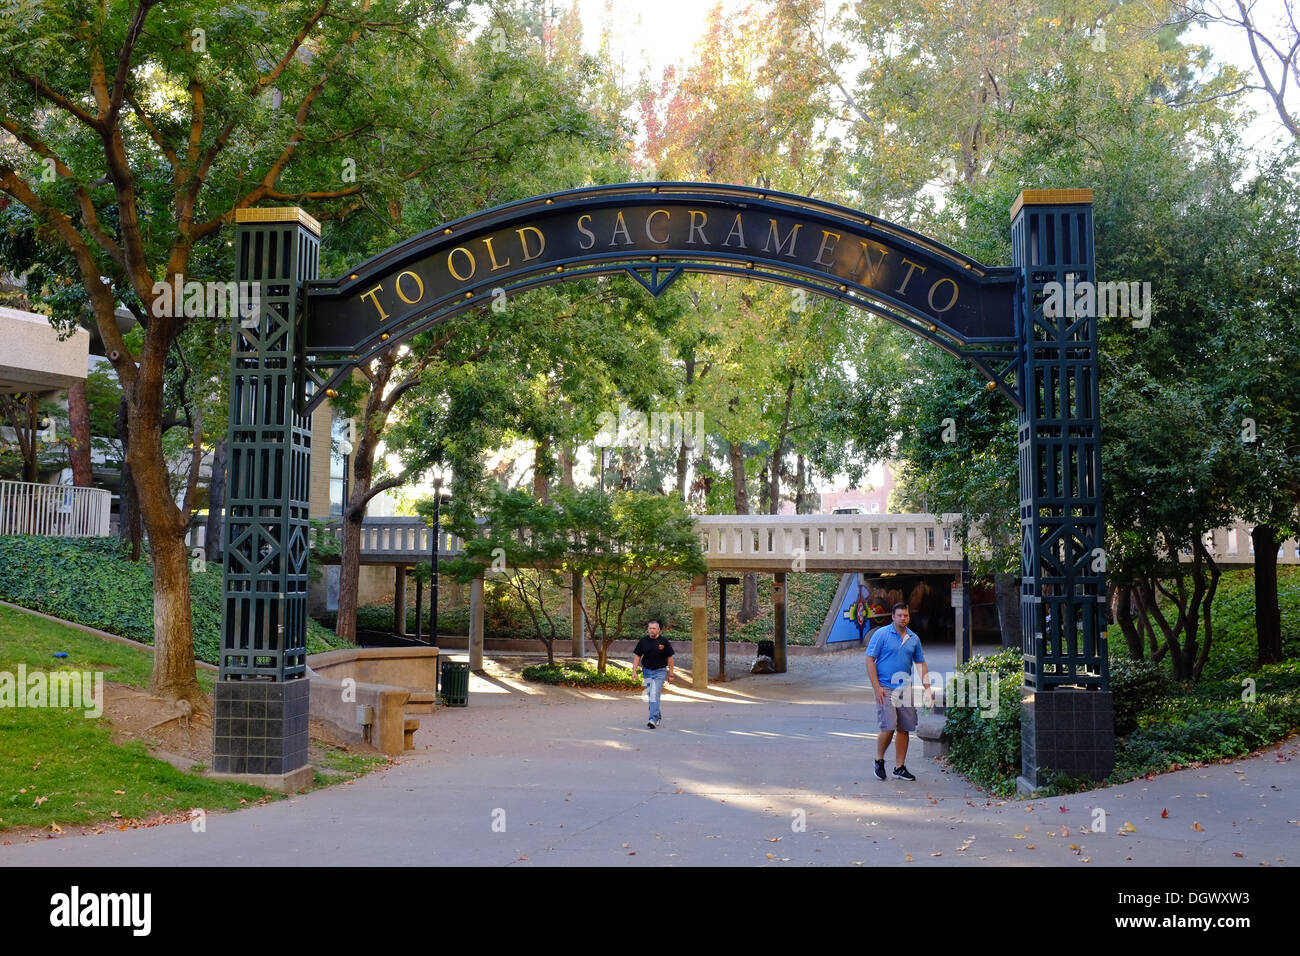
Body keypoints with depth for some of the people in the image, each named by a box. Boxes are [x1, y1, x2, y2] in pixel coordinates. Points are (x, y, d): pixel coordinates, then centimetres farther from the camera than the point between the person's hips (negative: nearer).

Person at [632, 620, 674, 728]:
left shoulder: (664, 642, -4)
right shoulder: (643, 641, 2)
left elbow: (670, 658, 1)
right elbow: (637, 656, 7)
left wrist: (670, 674, 0)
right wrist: (634, 671, -2)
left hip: (660, 672, -4)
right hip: (647, 671, 4)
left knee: (654, 695, -16)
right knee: (650, 695, 10)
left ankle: (653, 719, -20)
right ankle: (658, 714, 32)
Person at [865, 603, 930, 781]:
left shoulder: (913, 638, 11)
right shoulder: (881, 634, -5)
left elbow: (921, 664, 18)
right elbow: (870, 659, -7)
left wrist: (927, 687, 8)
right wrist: (876, 686, -14)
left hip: (905, 688, 5)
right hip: (885, 688, -5)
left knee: (904, 729, 5)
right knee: (888, 728, -11)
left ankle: (900, 767, 14)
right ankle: (879, 761, 11)